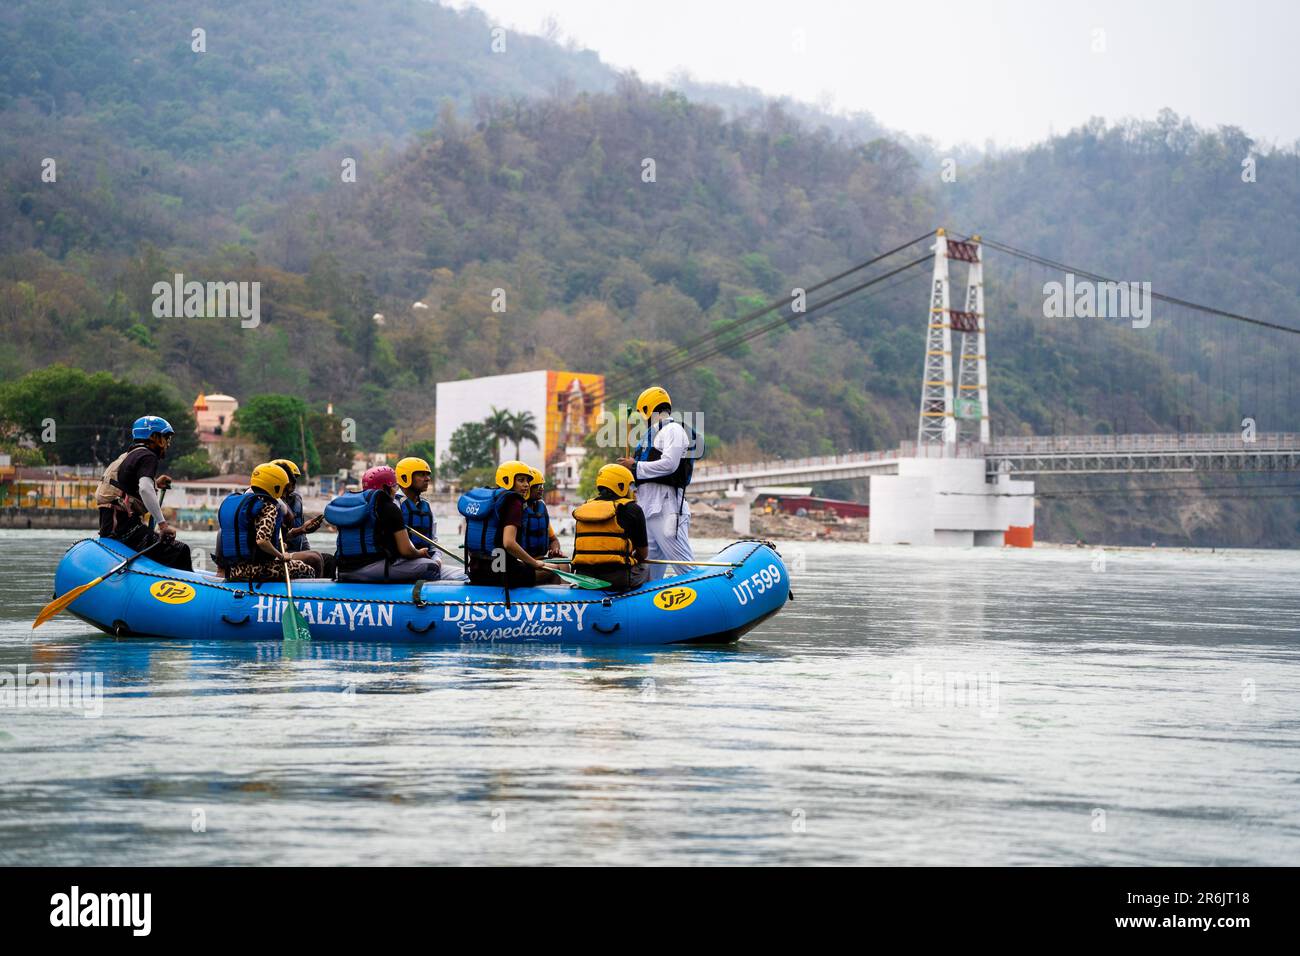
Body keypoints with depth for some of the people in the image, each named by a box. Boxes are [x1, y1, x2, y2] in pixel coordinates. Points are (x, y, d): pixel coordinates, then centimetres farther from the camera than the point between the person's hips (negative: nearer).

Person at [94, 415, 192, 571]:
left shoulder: (126, 457, 23)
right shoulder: (147, 456, -7)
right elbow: (145, 489, -25)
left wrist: (154, 484, 30)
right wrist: (163, 523, -27)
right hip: (126, 527, -10)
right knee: (180, 551, -17)